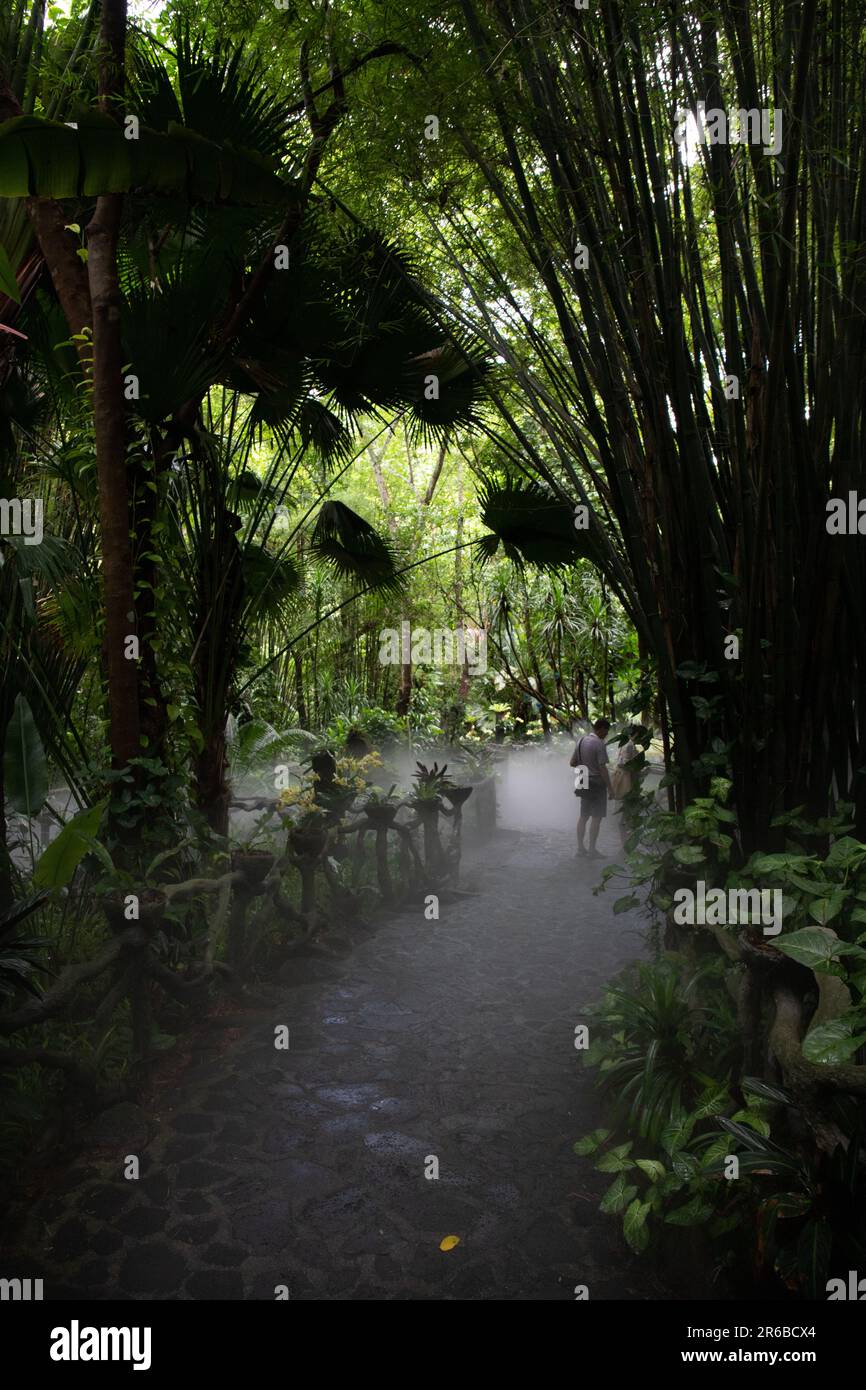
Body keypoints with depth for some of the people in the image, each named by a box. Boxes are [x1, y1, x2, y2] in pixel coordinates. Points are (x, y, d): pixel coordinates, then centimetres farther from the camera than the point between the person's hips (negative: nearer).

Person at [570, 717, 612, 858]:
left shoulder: (580, 741, 6)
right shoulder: (599, 744, -16)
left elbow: (572, 763, 11)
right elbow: (602, 768, -19)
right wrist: (609, 787, -12)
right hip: (597, 782, -7)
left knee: (583, 816, 14)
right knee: (596, 817, -1)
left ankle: (580, 847, 19)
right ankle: (592, 850, 1)